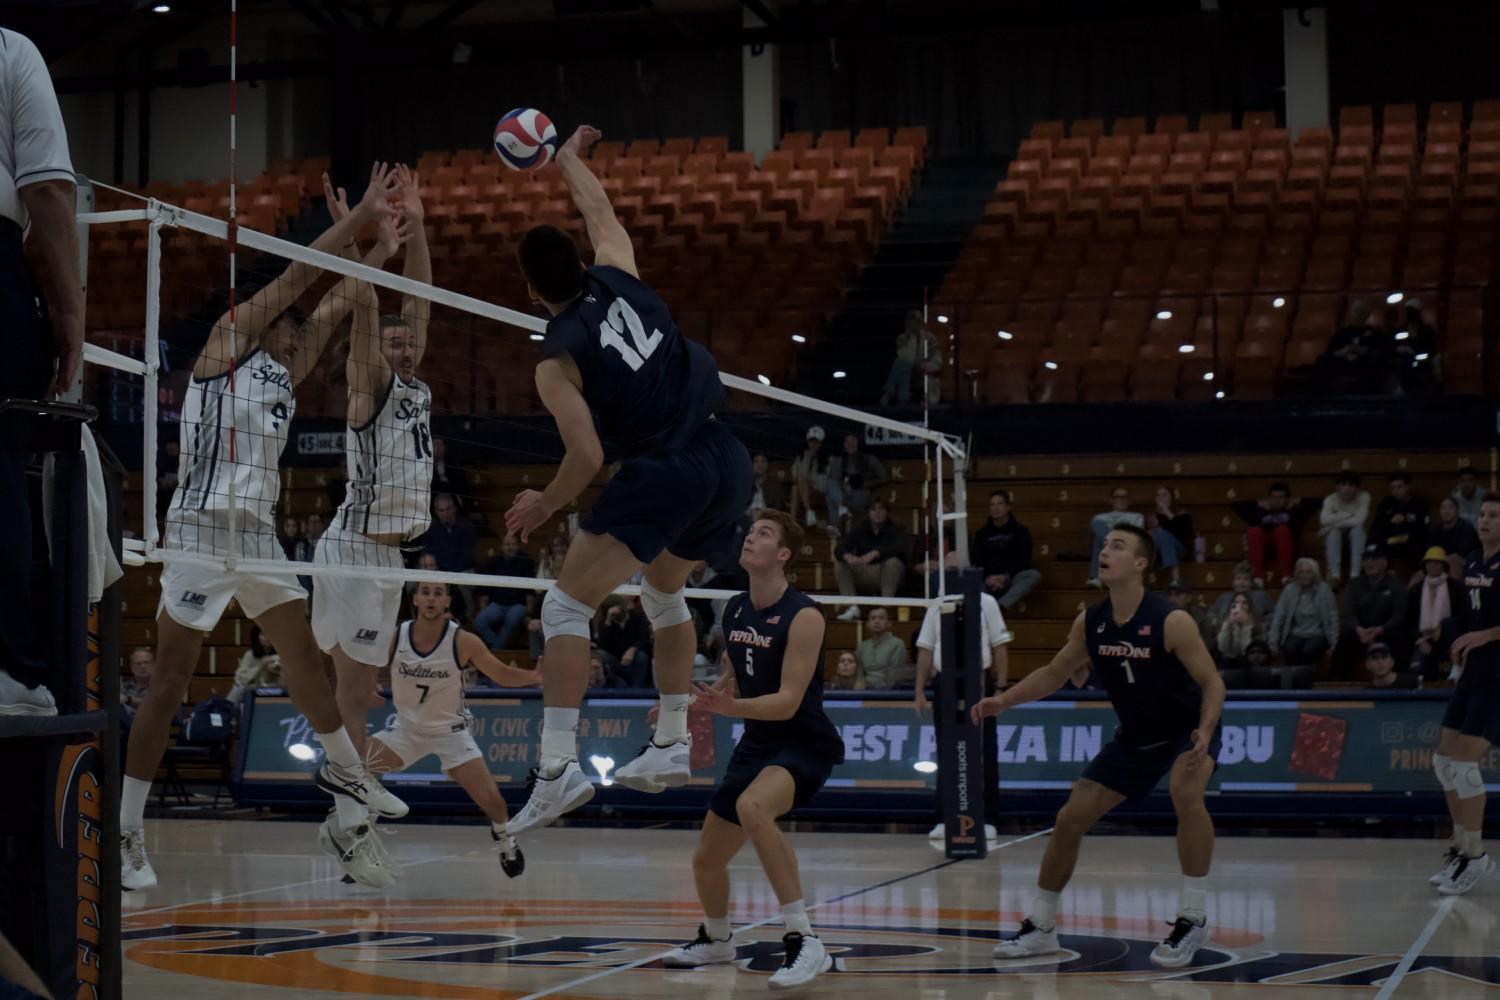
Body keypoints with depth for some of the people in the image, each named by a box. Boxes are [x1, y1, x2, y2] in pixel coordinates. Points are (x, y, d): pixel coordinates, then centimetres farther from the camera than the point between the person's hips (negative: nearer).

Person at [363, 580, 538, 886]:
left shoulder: (463, 642, -18)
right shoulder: (394, 637, -15)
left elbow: (503, 674, -7)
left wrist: (539, 674, -23)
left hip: (450, 731, -1)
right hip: (406, 728, 1)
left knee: (489, 798, -13)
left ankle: (502, 834, 23)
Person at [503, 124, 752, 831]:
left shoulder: (557, 362, -5)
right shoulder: (618, 278, 8)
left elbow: (587, 459, -11)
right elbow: (599, 210, 29)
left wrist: (543, 506, 6)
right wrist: (568, 160, 46)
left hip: (662, 475, -7)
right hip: (727, 462, 7)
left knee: (565, 607, -4)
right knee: (665, 594, 30)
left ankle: (558, 767, -17)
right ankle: (671, 746, 30)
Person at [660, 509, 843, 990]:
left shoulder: (803, 616, -18)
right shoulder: (735, 609, 4)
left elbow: (788, 701, -25)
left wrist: (734, 708, -39)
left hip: (804, 744, -8)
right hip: (755, 745, 8)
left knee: (752, 806, -39)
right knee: (707, 860, 14)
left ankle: (805, 942, -35)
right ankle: (716, 941, 47)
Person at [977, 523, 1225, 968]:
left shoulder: (1171, 622, -24)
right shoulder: (1090, 622, -8)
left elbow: (1212, 683, -20)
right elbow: (1054, 673, 7)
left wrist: (1204, 732, -37)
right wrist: (1004, 700, -6)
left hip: (1187, 730, -6)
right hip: (1134, 738, 6)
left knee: (1186, 794, -35)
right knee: (1071, 818, 1)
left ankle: (1193, 919, -21)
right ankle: (1040, 926, 18)